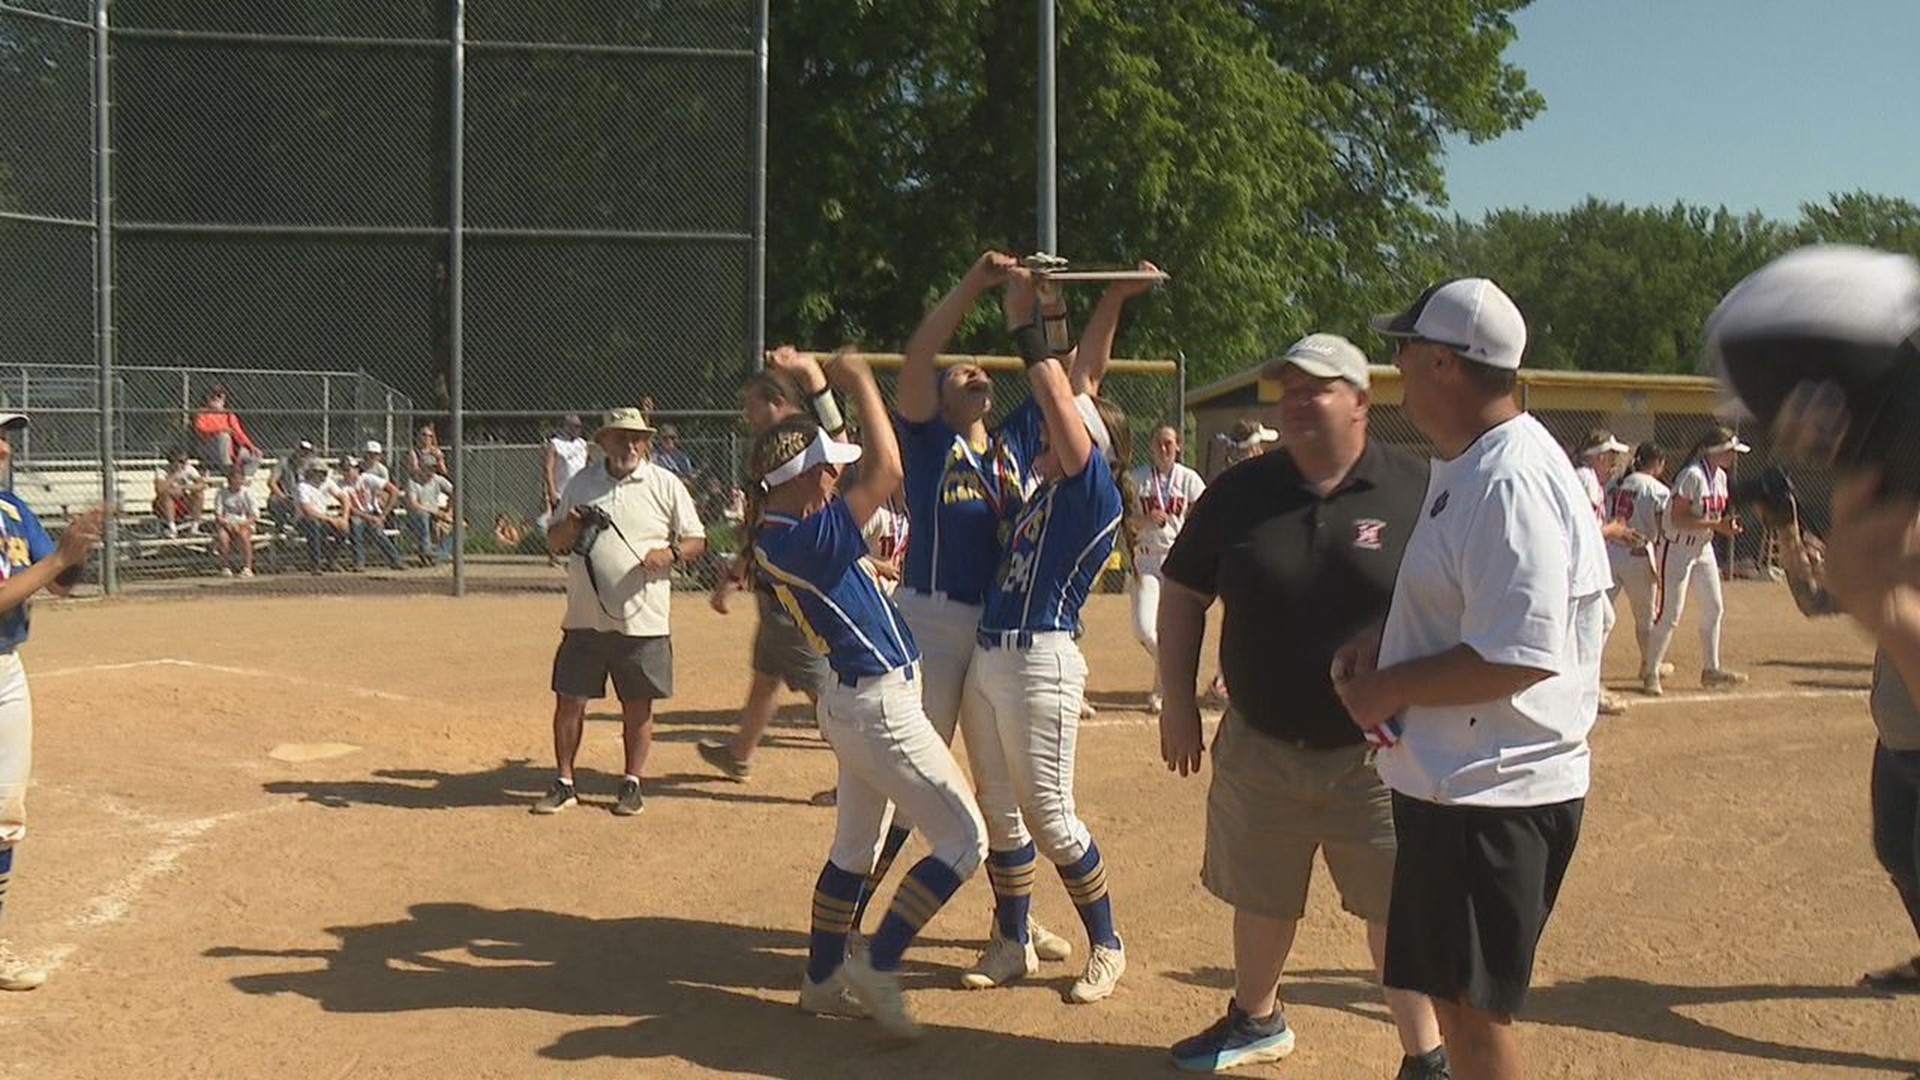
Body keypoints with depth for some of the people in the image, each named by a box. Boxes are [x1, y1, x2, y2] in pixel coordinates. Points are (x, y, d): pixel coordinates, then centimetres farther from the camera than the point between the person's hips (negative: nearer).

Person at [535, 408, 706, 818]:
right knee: (569, 701, 4)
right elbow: (553, 544, 13)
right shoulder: (581, 484, 8)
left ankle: (631, 783, 20)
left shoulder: (666, 485, 2)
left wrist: (669, 552, -17)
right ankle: (564, 783, 16)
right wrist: (570, 526, -9)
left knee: (638, 705, 6)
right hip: (585, 618, 2)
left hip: (642, 620, -2)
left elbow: (696, 540, 4)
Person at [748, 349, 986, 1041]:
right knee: (963, 839, -2)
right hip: (880, 705, -10)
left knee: (855, 849, 19)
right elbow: (887, 473, -29)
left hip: (855, 700, 10)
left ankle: (822, 981, 29)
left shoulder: (772, 529, 3)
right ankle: (878, 966, 1)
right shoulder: (804, 538, -25)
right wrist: (860, 384, -19)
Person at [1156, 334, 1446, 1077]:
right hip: (1259, 746, 4)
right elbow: (1182, 594, 8)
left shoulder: (1416, 491, -8)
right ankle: (1256, 1020, 42)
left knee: (1398, 910, 4)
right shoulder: (1239, 492, 1)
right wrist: (1178, 702, 3)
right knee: (1260, 898, 20)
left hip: (1376, 754, -3)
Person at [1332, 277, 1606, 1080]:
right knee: (1449, 991, 22)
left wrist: (1390, 687, -17)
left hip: (1492, 794, -10)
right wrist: (1380, 642, 5)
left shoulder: (1510, 482, -22)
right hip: (1451, 778, 10)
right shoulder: (1459, 466, 11)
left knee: (1470, 1004, 0)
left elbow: (1519, 654, -28)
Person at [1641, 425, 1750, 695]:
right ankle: (1651, 673, 0)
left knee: (1715, 608, 12)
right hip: (1677, 548, -9)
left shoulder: (1720, 476, 7)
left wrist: (1727, 523, -5)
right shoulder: (1692, 475, -21)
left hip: (1704, 548, 9)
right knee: (1670, 614, -8)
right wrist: (1717, 525, -27)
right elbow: (1678, 520, -25)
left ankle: (1711, 669, 24)